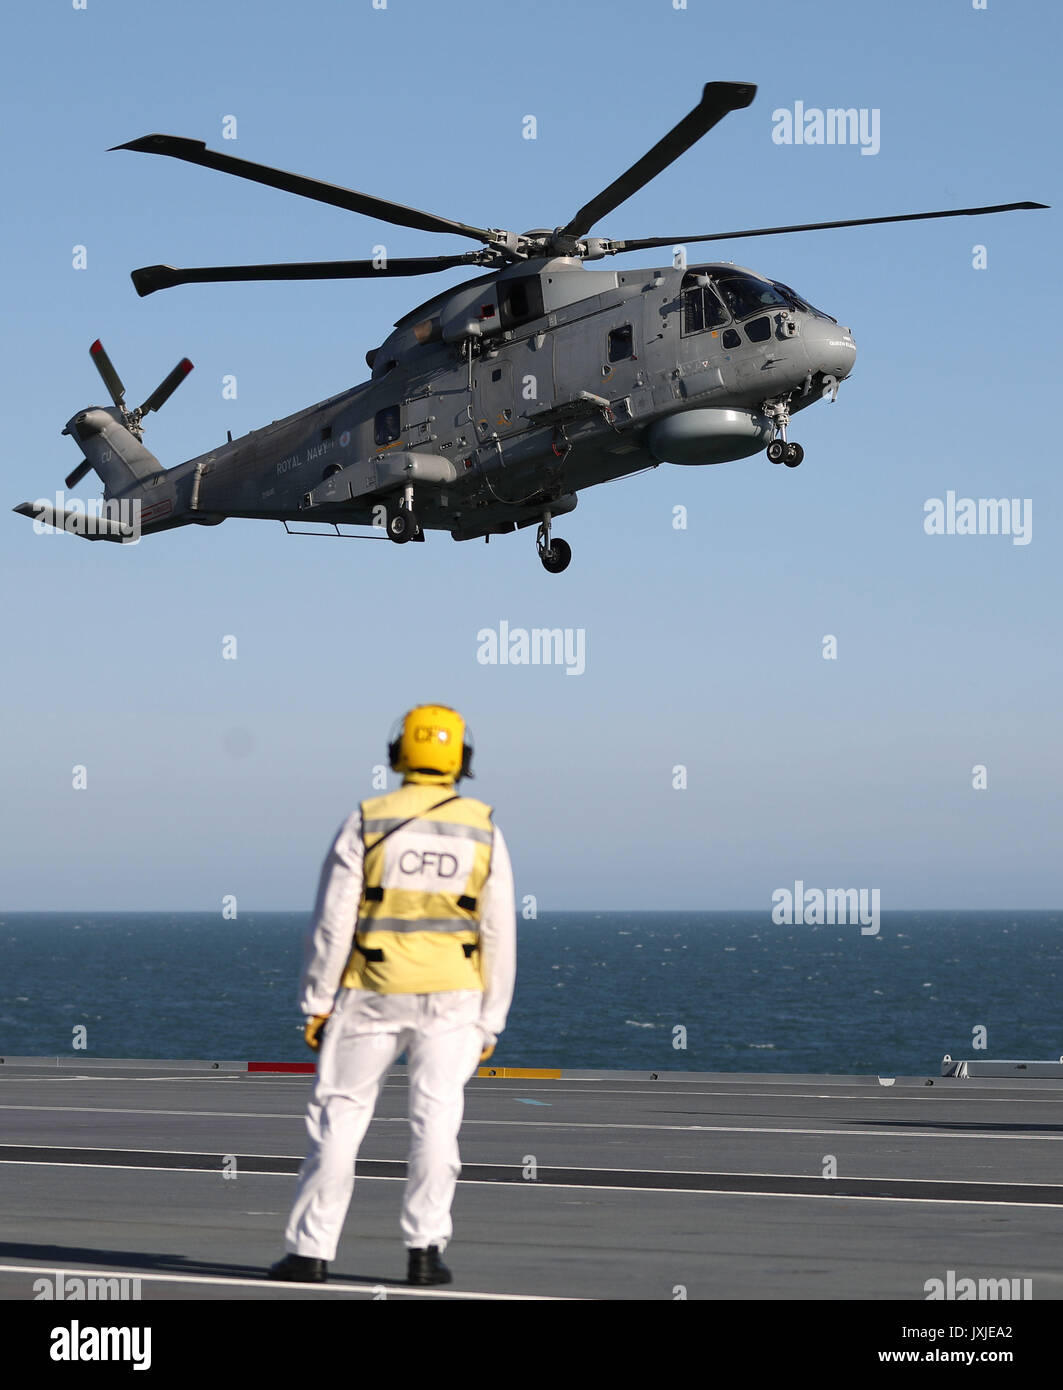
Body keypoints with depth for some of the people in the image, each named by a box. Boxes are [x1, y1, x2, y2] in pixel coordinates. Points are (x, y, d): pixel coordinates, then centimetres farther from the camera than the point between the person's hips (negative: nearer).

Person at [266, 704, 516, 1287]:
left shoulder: (367, 822, -6)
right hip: (451, 998, 1)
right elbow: (498, 933, 0)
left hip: (371, 997, -1)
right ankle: (425, 1251, -1)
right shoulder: (482, 830, -1)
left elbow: (333, 917, -8)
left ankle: (310, 1251, 3)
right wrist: (490, 1020, 6)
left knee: (338, 1117, 4)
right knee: (435, 1120, 3)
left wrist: (317, 1001, -2)